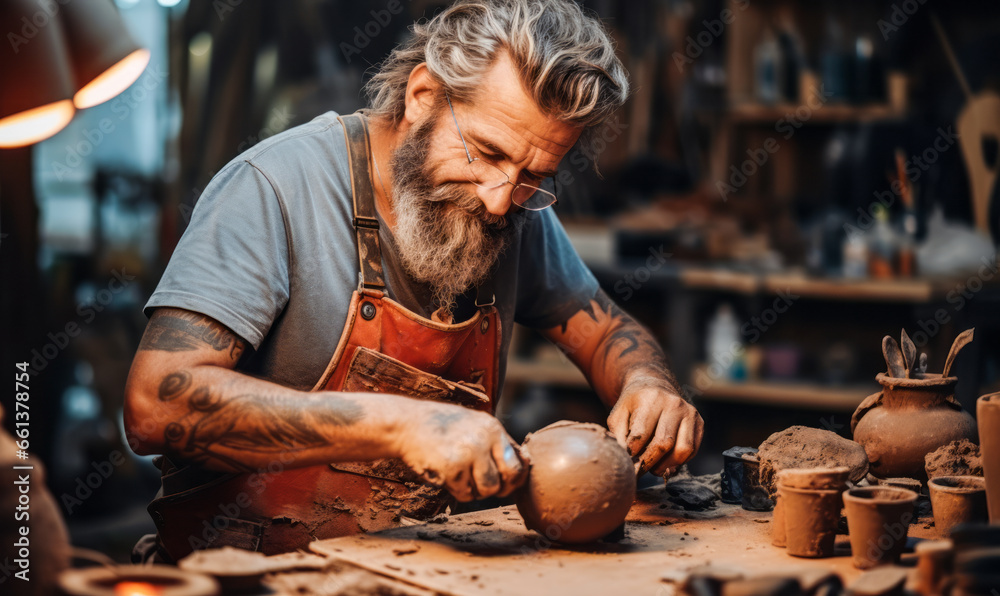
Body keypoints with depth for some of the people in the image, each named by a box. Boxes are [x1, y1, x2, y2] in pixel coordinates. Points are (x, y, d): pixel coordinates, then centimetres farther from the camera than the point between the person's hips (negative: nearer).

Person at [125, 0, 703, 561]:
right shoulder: (279, 184, -16)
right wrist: (393, 423, -31)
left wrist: (647, 384, -7)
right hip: (254, 570, -4)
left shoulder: (519, 209, 2)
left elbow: (605, 329, 16)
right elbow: (157, 404, -24)